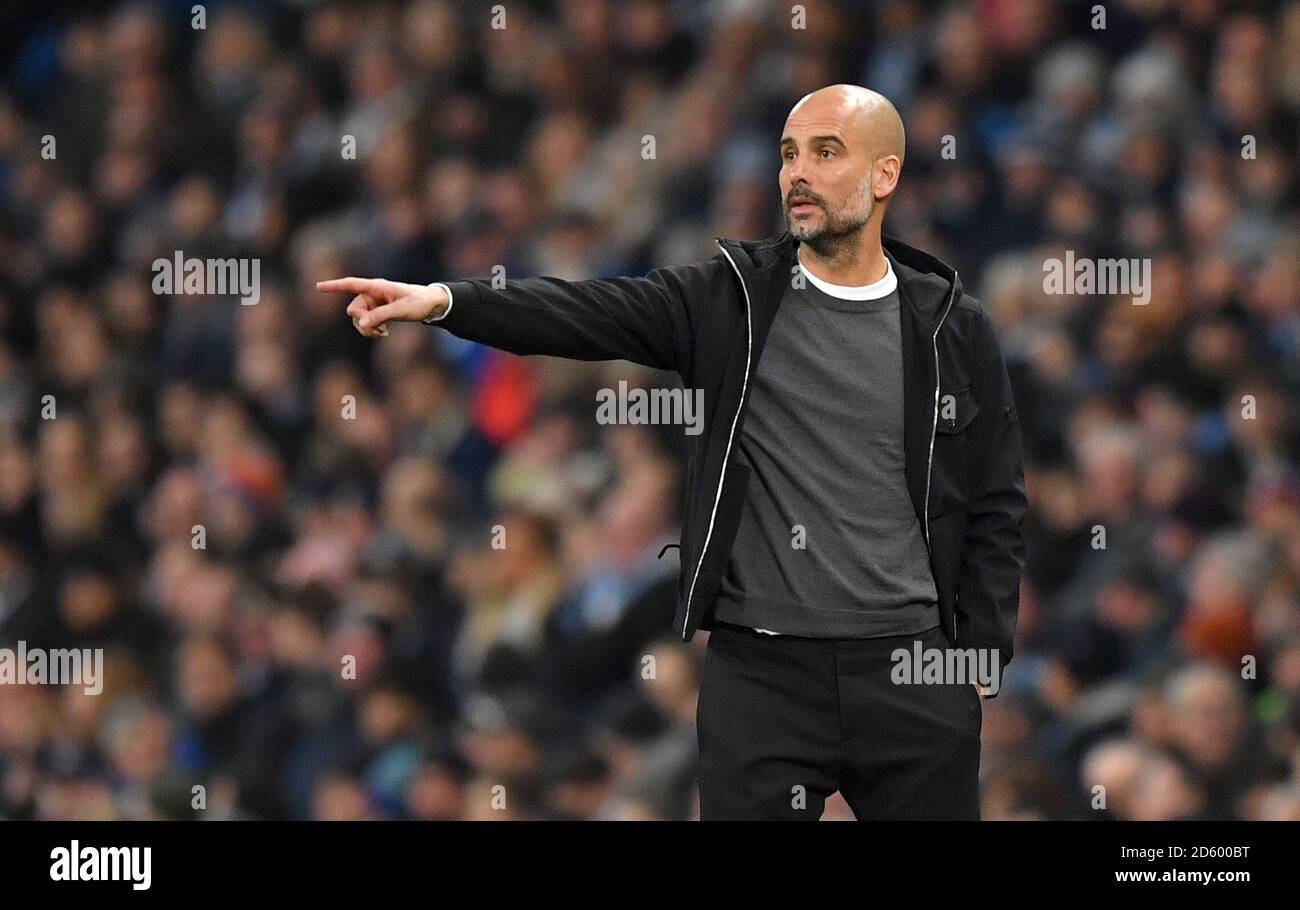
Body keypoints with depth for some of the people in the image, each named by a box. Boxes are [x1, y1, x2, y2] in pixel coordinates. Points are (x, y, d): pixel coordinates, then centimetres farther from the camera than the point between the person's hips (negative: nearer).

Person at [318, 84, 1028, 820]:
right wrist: (445, 299, -25)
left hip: (910, 671, 0)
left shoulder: (953, 330, 4)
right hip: (761, 670, 0)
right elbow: (591, 312, -10)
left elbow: (995, 508, 8)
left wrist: (978, 666, 0)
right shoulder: (732, 298, 3)